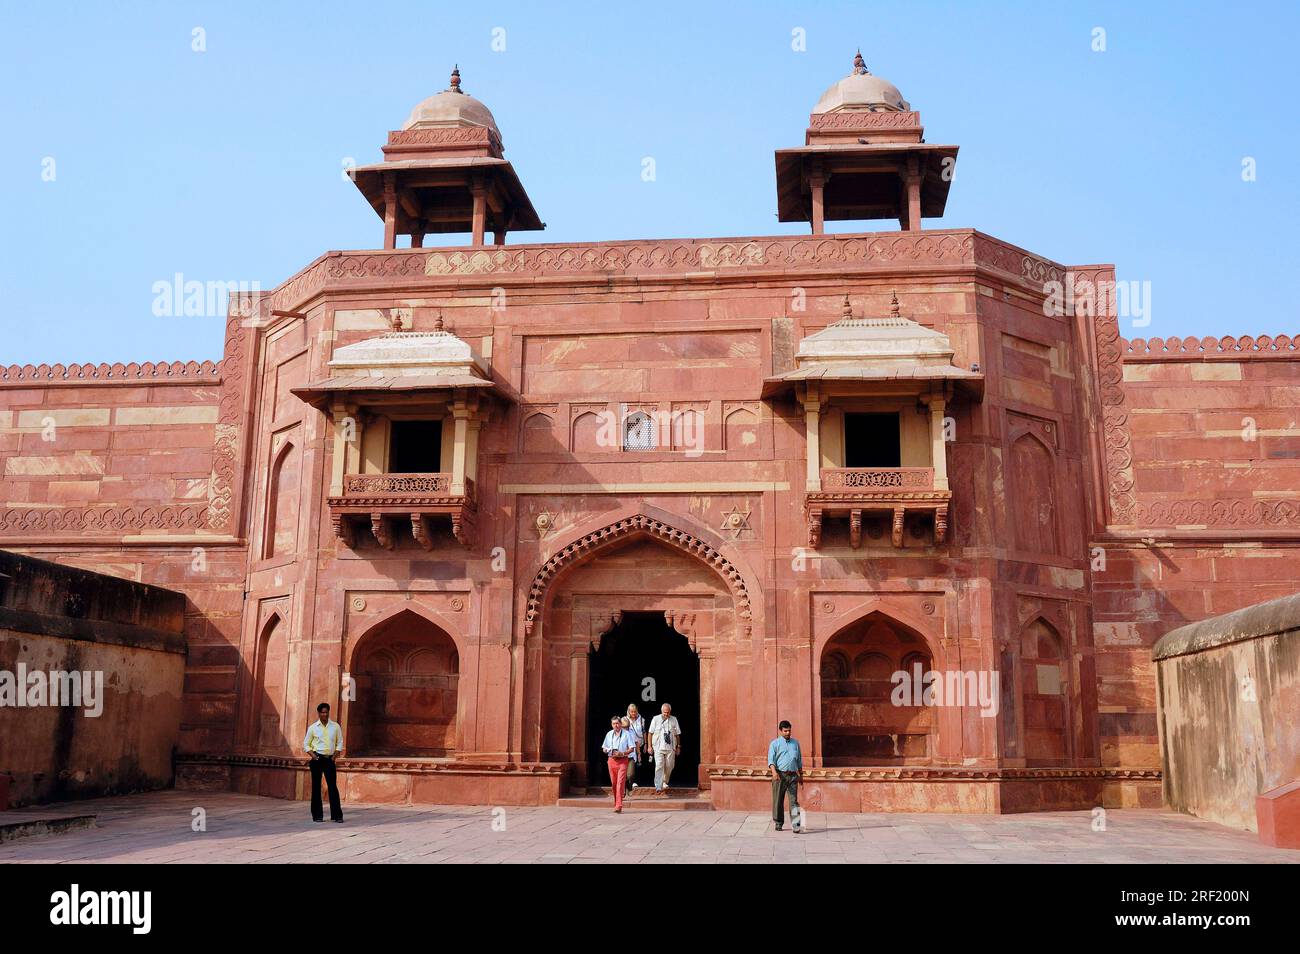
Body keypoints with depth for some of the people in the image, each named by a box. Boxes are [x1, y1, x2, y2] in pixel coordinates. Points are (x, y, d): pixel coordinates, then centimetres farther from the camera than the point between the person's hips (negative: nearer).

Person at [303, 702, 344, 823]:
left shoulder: (335, 726, 5)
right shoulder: (313, 727, 2)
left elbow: (340, 743, 11)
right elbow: (306, 744, 7)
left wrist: (335, 756, -1)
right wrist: (313, 756, -7)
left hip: (329, 759, 1)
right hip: (317, 759, 0)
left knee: (333, 786, -4)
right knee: (316, 786, 2)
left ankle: (336, 815, -1)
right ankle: (317, 815, 9)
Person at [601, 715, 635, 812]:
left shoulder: (627, 734, -1)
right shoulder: (609, 734, 12)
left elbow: (631, 748, -2)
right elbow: (604, 748, 18)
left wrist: (622, 753, -17)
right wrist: (608, 750, -5)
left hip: (622, 760, -4)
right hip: (611, 760, 4)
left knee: (620, 782, -13)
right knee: (613, 783, 8)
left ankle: (619, 805, -17)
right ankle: (616, 803, 22)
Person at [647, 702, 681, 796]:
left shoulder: (674, 720, 6)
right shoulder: (656, 719, 2)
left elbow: (677, 734, 11)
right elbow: (650, 733, 6)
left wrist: (678, 746, 11)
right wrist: (650, 746, 3)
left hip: (670, 748, 2)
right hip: (658, 747, -2)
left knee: (669, 767, 7)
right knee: (659, 767, -11)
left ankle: (664, 783, 32)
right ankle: (658, 788, -11)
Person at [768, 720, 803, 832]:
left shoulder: (795, 743, 16)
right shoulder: (775, 743, 4)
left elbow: (799, 760, 23)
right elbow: (771, 759, -5)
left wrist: (801, 775, 21)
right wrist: (774, 771, -22)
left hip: (792, 775, 2)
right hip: (780, 775, -2)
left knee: (794, 800, -6)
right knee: (778, 800, 3)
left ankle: (796, 825, -12)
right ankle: (779, 823, 17)